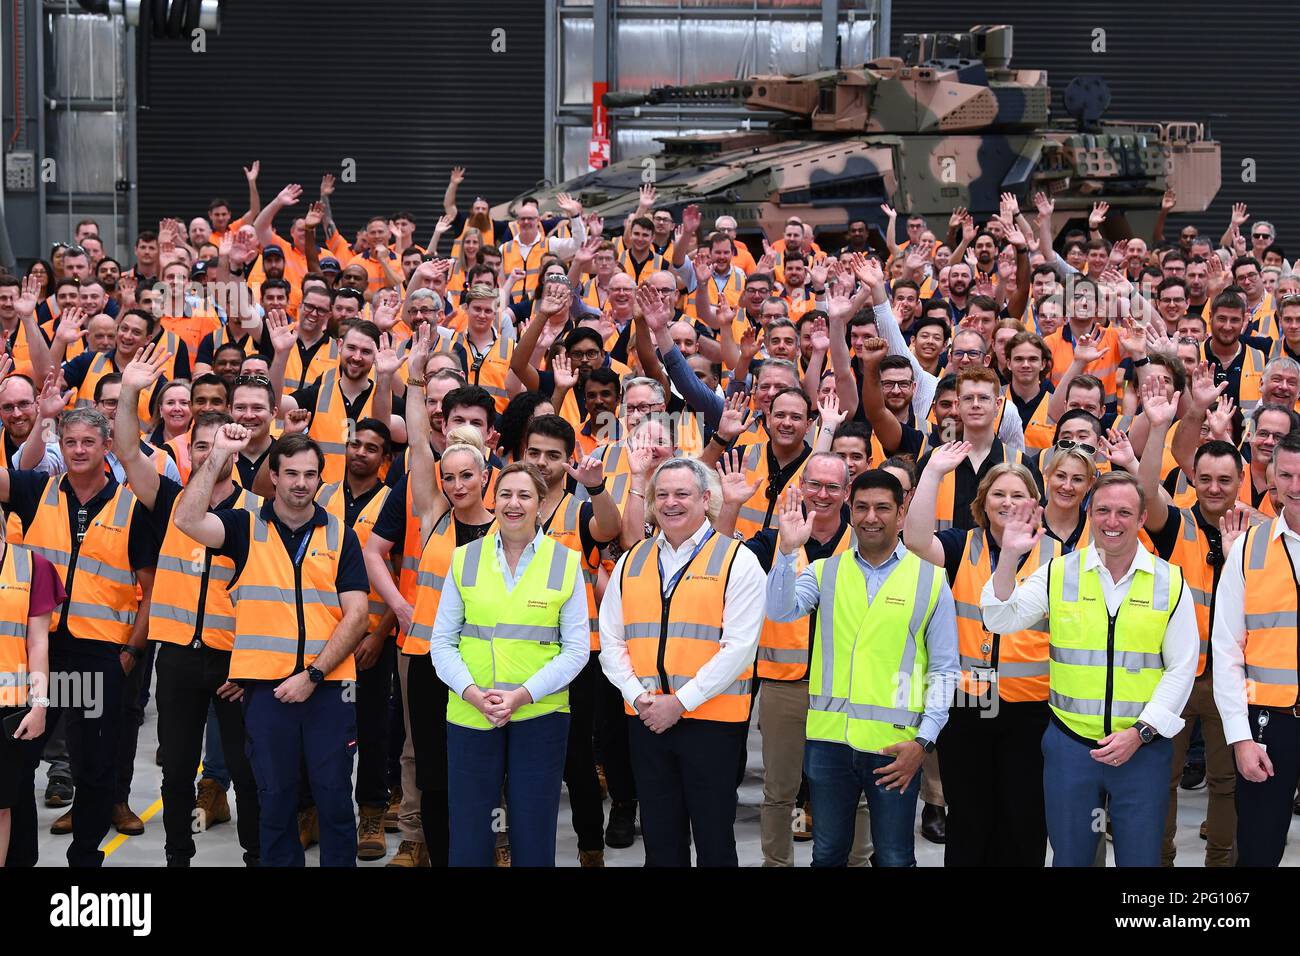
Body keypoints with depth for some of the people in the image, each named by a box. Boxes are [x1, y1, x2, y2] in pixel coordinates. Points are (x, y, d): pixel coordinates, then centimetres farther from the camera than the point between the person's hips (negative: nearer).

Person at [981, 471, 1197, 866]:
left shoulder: (1171, 582, -1)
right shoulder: (1059, 573, 0)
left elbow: (1181, 669, 0)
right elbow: (1001, 621, -8)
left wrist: (1139, 733, -9)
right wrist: (1009, 556, -22)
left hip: (1144, 747, 0)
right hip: (1069, 743, 0)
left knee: (1140, 857, 8)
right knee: (1069, 857, 12)